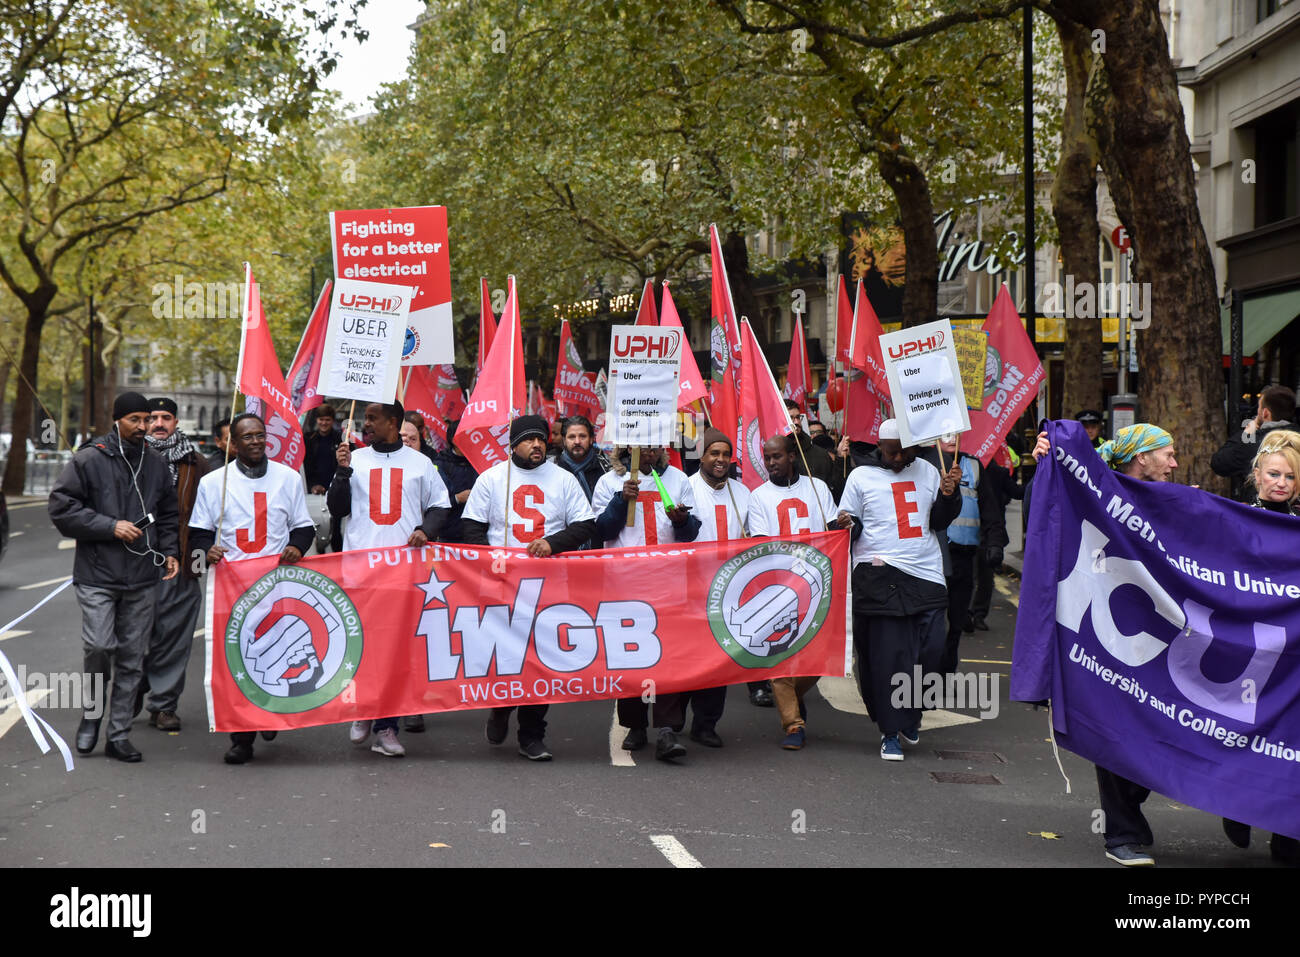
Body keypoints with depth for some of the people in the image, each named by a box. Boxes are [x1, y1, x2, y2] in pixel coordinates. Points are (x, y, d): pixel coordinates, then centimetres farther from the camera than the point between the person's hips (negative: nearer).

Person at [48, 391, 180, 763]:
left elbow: (167, 514, 21)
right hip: (97, 576, -4)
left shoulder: (156, 463, 11)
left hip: (143, 578, 4)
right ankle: (92, 711, 13)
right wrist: (111, 527, -13)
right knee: (99, 646, -15)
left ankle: (118, 734, 14)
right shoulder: (88, 460, -4)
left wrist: (169, 551, 6)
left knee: (131, 657, 5)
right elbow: (61, 508, -7)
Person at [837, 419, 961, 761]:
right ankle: (890, 731, 7)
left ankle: (910, 716, 23)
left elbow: (940, 520, 19)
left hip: (926, 574, 3)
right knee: (888, 656, -4)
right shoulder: (861, 476, 5)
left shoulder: (927, 471, 14)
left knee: (930, 651, -1)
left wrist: (949, 493, 1)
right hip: (880, 576, -3)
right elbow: (849, 523, 9)